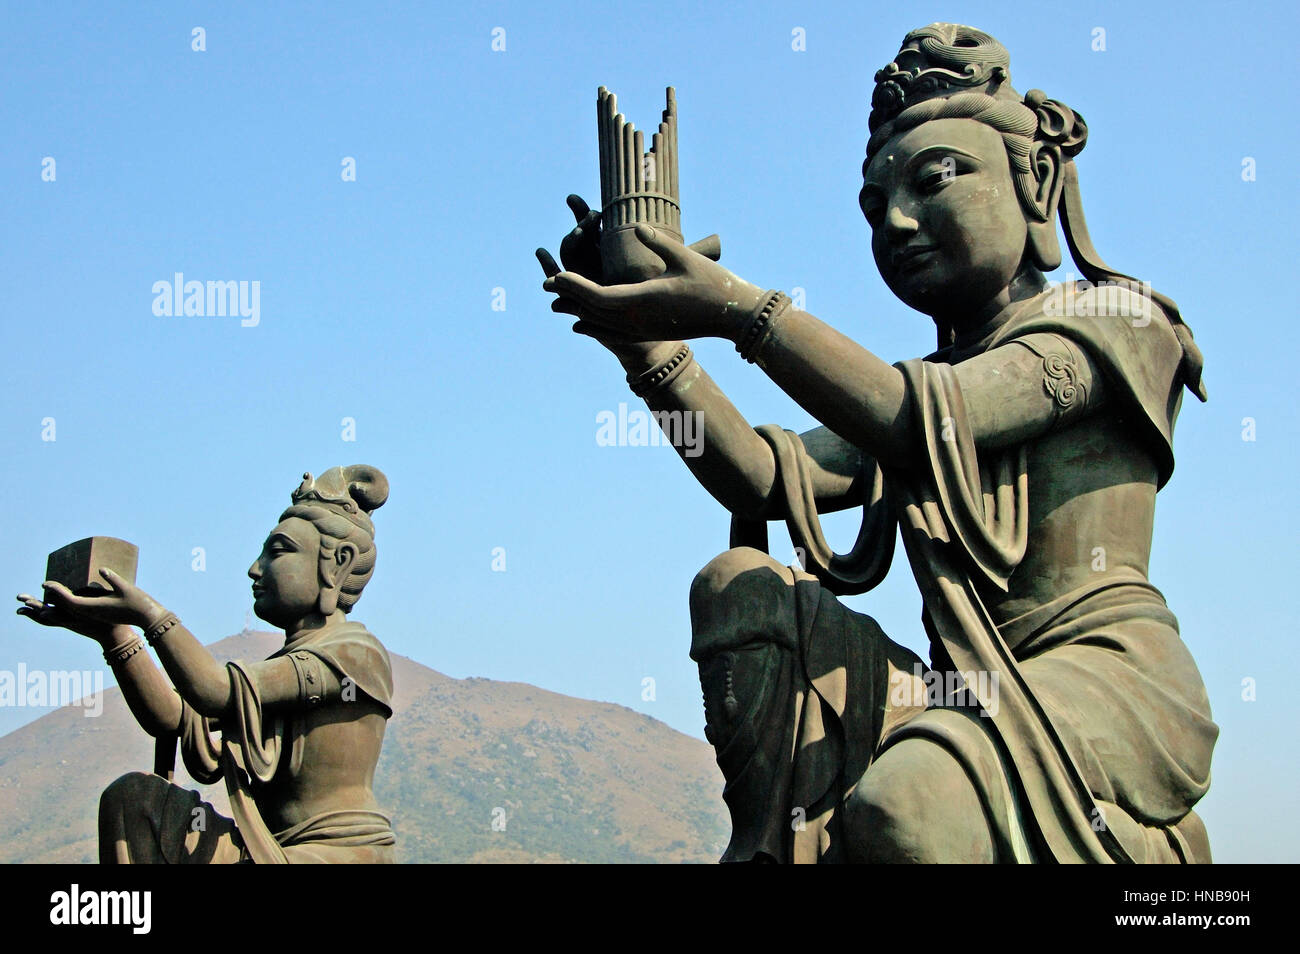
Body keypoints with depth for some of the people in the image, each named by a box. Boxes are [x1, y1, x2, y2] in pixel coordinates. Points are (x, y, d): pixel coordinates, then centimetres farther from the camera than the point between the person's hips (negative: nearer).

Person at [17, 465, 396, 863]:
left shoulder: (358, 655, -10)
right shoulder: (277, 668, 19)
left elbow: (219, 693, -22)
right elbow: (170, 717, 4)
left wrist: (149, 614, -23)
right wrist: (113, 633, -5)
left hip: (338, 856, -9)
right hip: (277, 849, 9)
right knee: (136, 798, -2)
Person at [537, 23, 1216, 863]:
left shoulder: (1115, 320, 4)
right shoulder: (927, 382, 24)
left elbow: (926, 423, -16)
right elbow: (765, 479, 4)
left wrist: (738, 307, -22)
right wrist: (647, 345, -8)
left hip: (1113, 674, -7)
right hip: (979, 698, 7)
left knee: (910, 802, -37)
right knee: (741, 588, -9)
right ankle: (787, 840, -19)